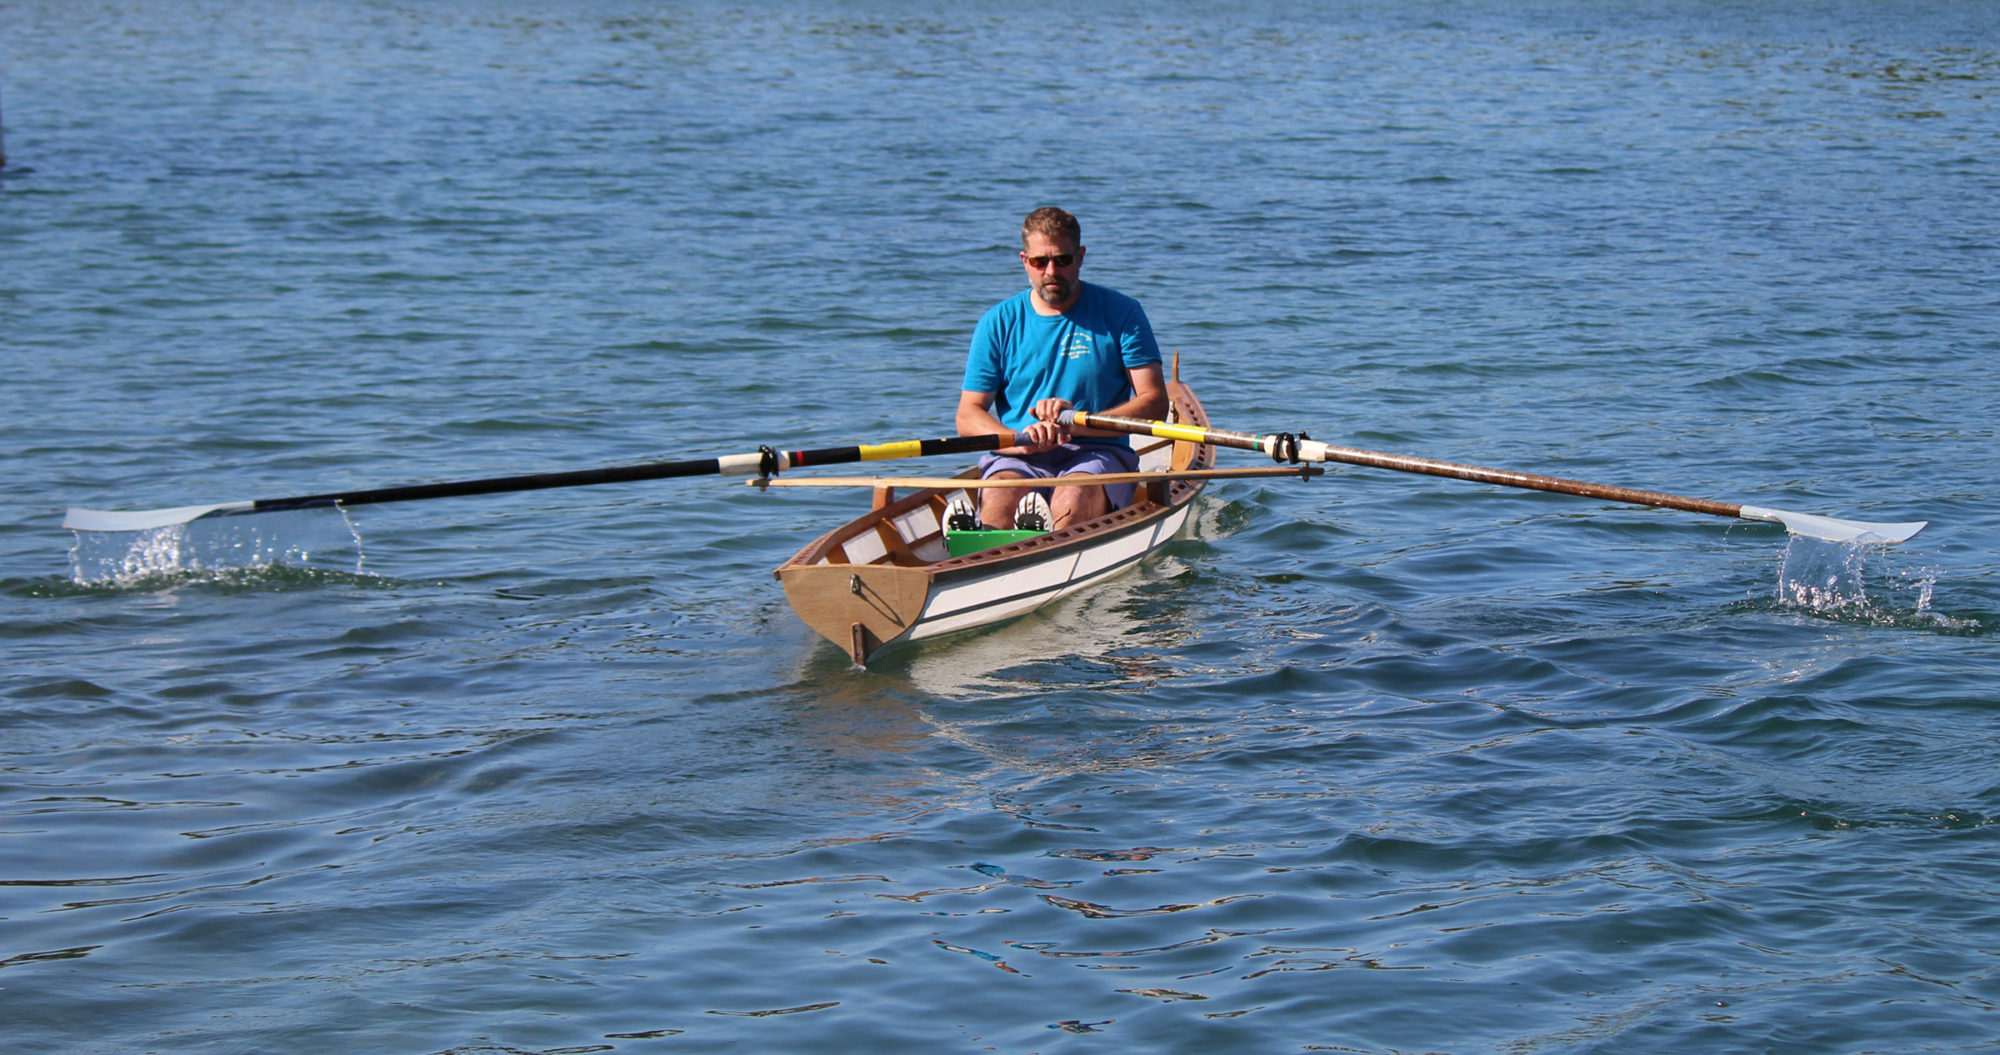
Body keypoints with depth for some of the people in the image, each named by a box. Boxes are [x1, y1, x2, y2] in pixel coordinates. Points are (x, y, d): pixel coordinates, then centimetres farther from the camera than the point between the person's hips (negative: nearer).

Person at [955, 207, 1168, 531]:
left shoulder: (1121, 313, 5)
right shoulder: (998, 323, 9)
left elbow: (1155, 403, -1)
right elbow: (968, 415, 5)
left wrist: (1077, 423, -16)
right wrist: (1021, 441, -18)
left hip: (1097, 455, -1)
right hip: (1020, 460, 1)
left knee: (1071, 501, -37)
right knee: (999, 501, -34)